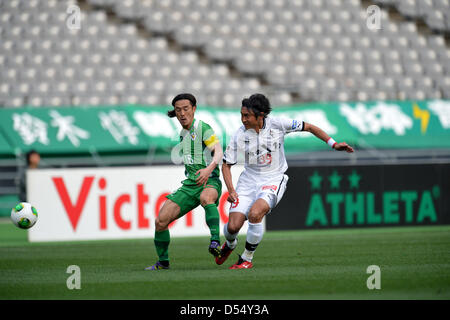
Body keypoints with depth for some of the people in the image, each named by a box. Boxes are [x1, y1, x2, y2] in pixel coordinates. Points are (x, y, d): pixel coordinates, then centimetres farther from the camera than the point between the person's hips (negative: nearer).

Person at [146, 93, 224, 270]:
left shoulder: (203, 127, -6)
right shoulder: (182, 134, 17)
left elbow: (218, 151, -18)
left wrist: (209, 168, -35)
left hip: (209, 182, -7)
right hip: (189, 185, 7)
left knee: (206, 198, -43)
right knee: (161, 221, -4)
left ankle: (215, 242, -52)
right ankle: (163, 261, 13)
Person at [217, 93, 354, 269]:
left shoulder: (277, 124, -13)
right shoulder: (239, 135, -9)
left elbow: (309, 127, -1)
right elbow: (226, 164, 1)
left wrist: (333, 144, -7)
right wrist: (231, 190, -13)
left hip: (273, 180, -2)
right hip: (248, 181, 2)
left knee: (255, 214, -30)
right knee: (233, 226, -10)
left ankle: (247, 259, -9)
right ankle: (230, 244, 30)